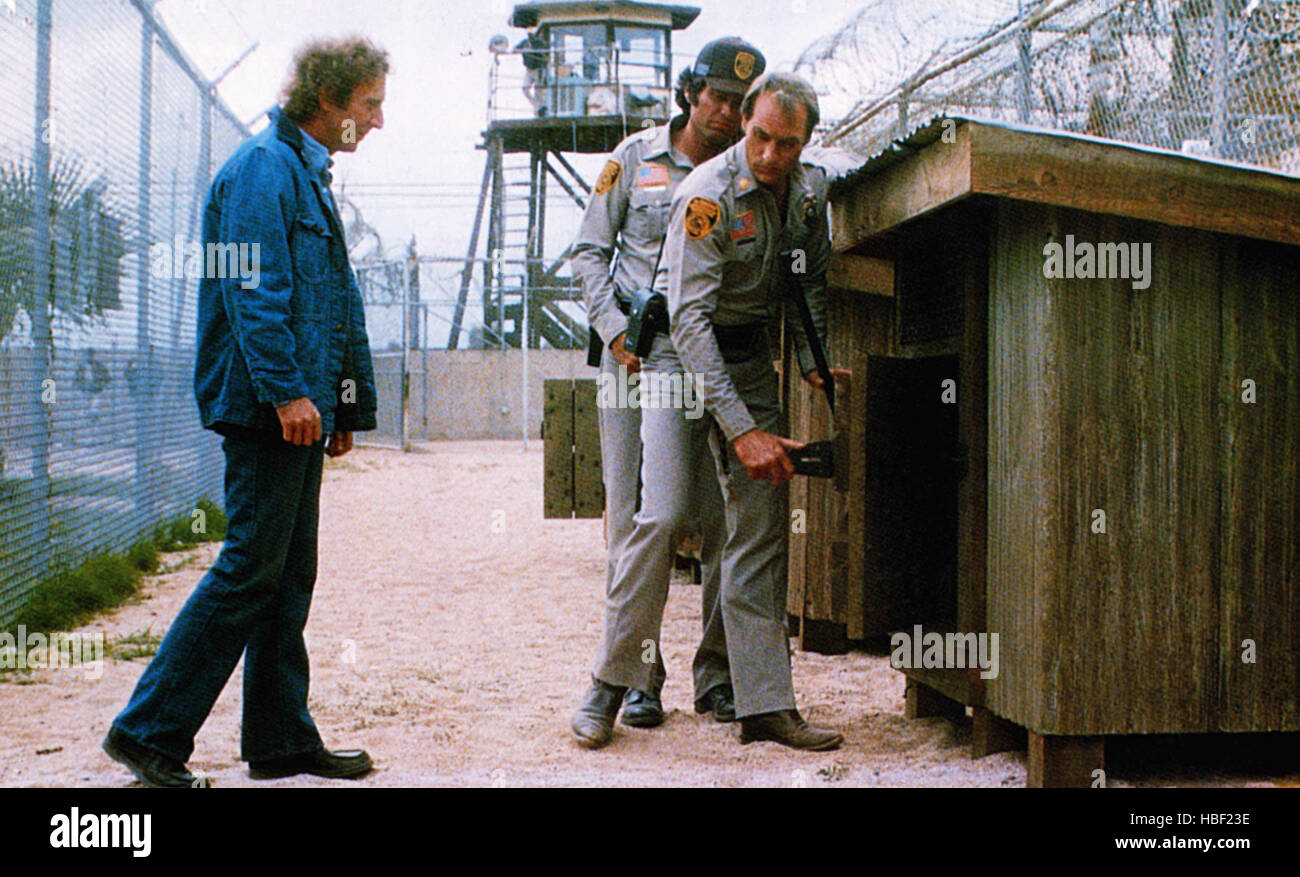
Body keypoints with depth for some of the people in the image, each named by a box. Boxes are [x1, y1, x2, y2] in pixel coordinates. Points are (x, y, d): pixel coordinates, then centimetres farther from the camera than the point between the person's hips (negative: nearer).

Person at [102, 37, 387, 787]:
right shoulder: (264, 167, -8)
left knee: (289, 577, 11)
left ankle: (283, 740, 18)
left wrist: (349, 405, 21)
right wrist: (285, 389, -25)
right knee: (251, 570, -8)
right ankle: (149, 731, 0)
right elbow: (252, 288, -19)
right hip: (268, 408, -10)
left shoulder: (311, 177, 22)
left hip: (301, 409, 10)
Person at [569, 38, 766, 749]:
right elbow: (589, 252, 10)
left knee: (726, 518, -2)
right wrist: (613, 329, -3)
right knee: (640, 516, -7)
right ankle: (635, 678, 2)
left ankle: (717, 675, 11)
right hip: (638, 348, -2)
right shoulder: (635, 158, 9)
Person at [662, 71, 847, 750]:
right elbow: (688, 319, -30)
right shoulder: (707, 197, -24)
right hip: (705, 357, -7)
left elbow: (810, 280, 13)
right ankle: (765, 705, -12)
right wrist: (741, 429, -35)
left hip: (755, 353, 7)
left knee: (763, 521, 9)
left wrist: (811, 360, -4)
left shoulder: (808, 190, -2)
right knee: (757, 523, -13)